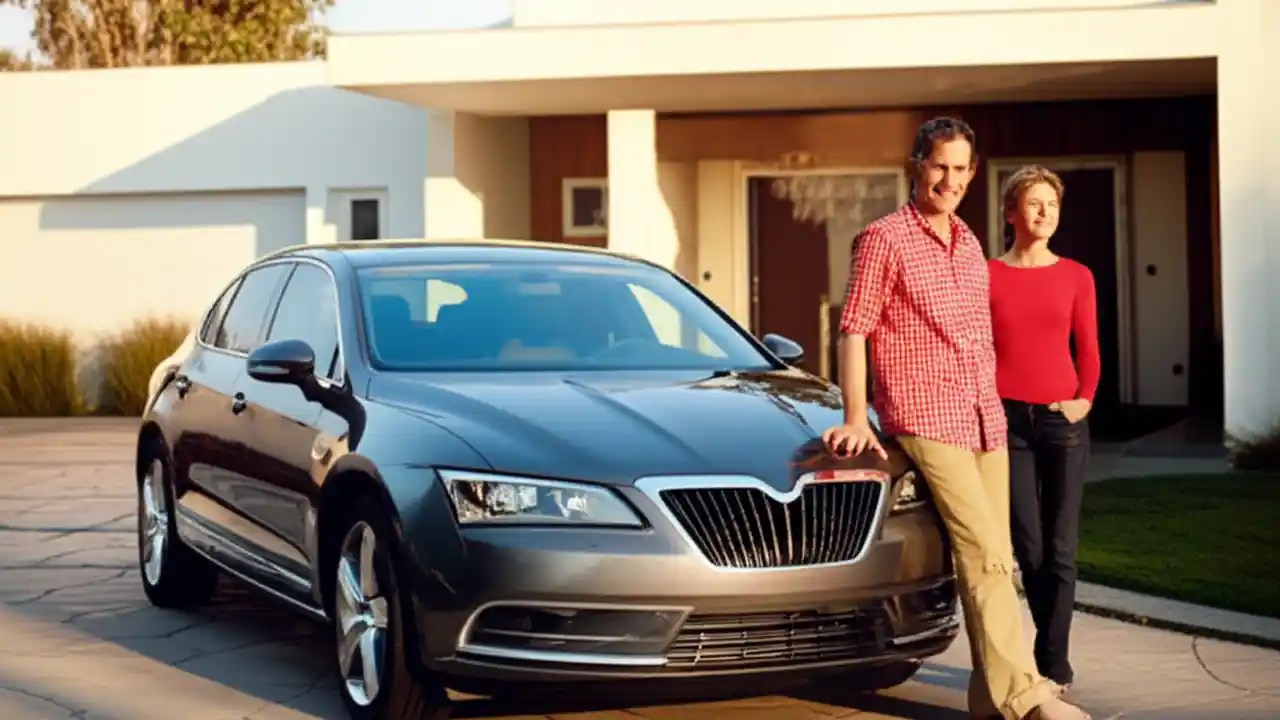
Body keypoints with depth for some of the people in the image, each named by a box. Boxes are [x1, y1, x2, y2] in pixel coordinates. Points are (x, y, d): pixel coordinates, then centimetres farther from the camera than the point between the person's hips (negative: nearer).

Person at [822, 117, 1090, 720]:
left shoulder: (970, 245, 18)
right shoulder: (884, 239, -4)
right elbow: (853, 329, -7)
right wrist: (855, 419, -14)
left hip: (986, 421, 7)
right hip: (925, 421, -7)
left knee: (993, 558, 6)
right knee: (985, 552, -15)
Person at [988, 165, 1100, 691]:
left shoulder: (1076, 277, 6)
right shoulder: (986, 274, 3)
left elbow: (1088, 351, 9)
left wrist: (1085, 399, -5)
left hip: (1062, 419, 1)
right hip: (1007, 419, 0)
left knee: (1059, 548, -2)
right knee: (1028, 547, 4)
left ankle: (1052, 663, 4)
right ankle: (1054, 653, 21)